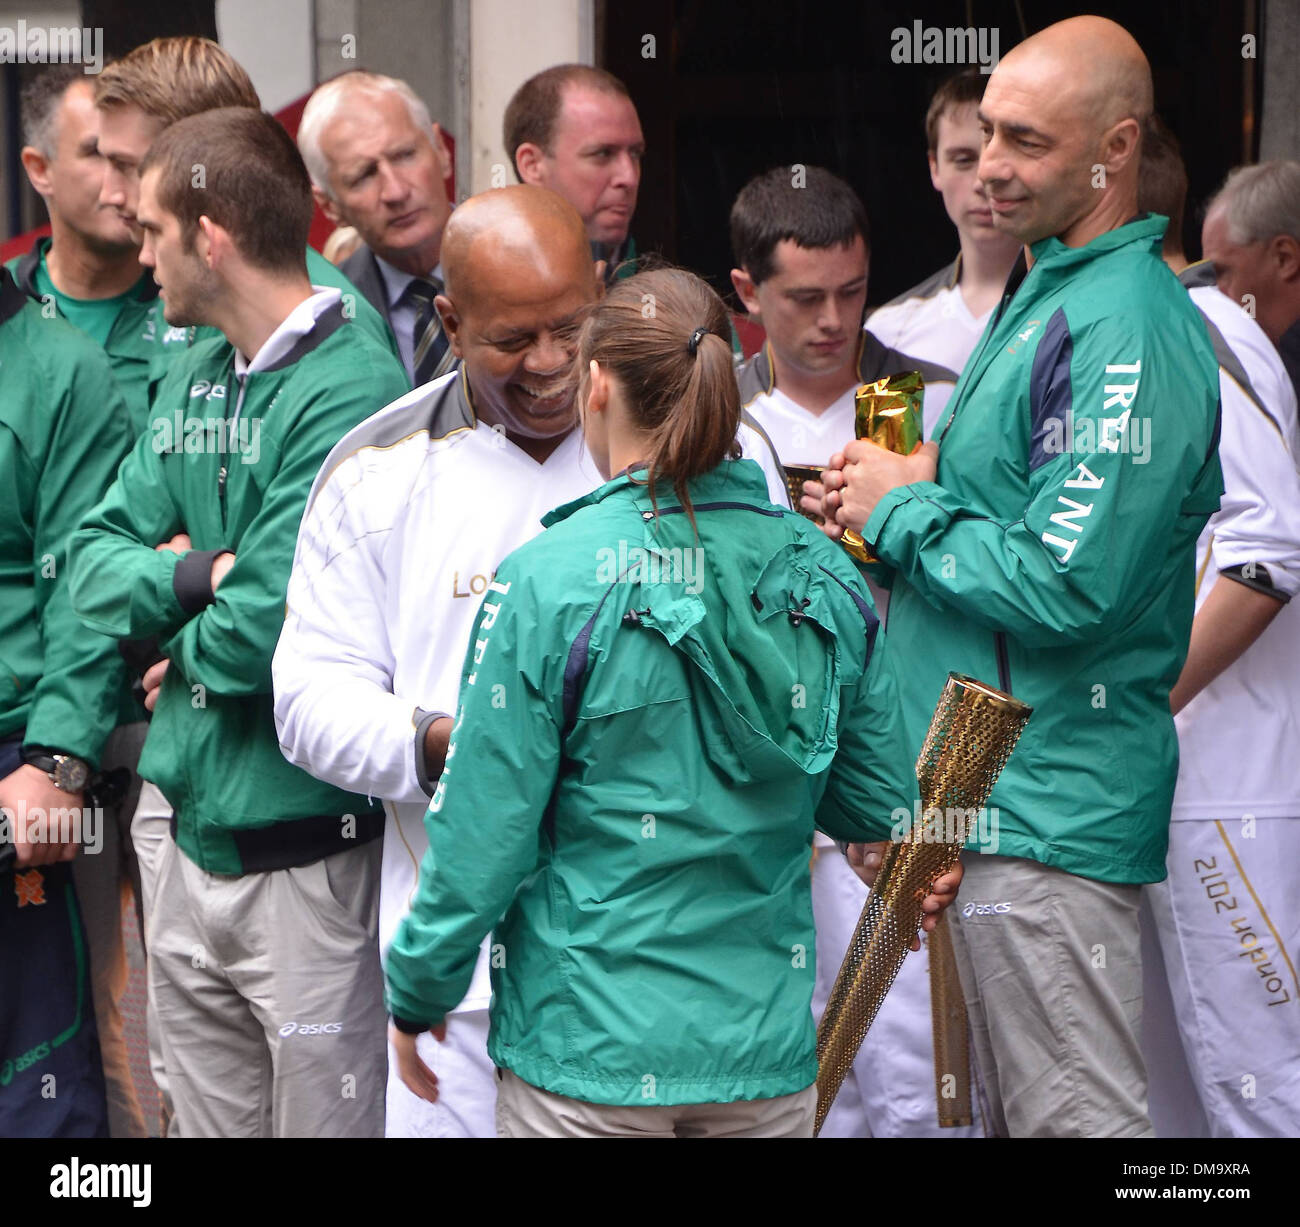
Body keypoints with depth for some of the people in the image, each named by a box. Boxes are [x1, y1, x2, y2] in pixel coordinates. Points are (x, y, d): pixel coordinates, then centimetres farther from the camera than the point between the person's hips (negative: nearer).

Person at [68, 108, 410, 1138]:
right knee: (212, 1123, 17)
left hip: (310, 861, -8)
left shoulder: (350, 391, -17)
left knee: (326, 1120, 1)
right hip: (190, 852, 8)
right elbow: (95, 561, 7)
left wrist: (185, 650, -3)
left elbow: (269, 626, -24)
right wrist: (196, 574, -12)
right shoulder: (192, 377, 11)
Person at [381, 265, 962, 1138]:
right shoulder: (826, 577, -1)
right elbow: (878, 808, 8)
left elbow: (483, 832, -11)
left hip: (587, 1053, -4)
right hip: (769, 1049, 4)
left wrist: (417, 995, 3)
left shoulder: (548, 582, -14)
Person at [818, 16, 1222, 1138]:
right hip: (993, 790, 10)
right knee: (1018, 1102, 18)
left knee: (1072, 1117, -2)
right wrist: (928, 487, 5)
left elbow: (1065, 586, -25)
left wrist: (903, 512, -11)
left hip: (1050, 810, -10)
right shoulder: (1044, 296, 15)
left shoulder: (1128, 330, -18)